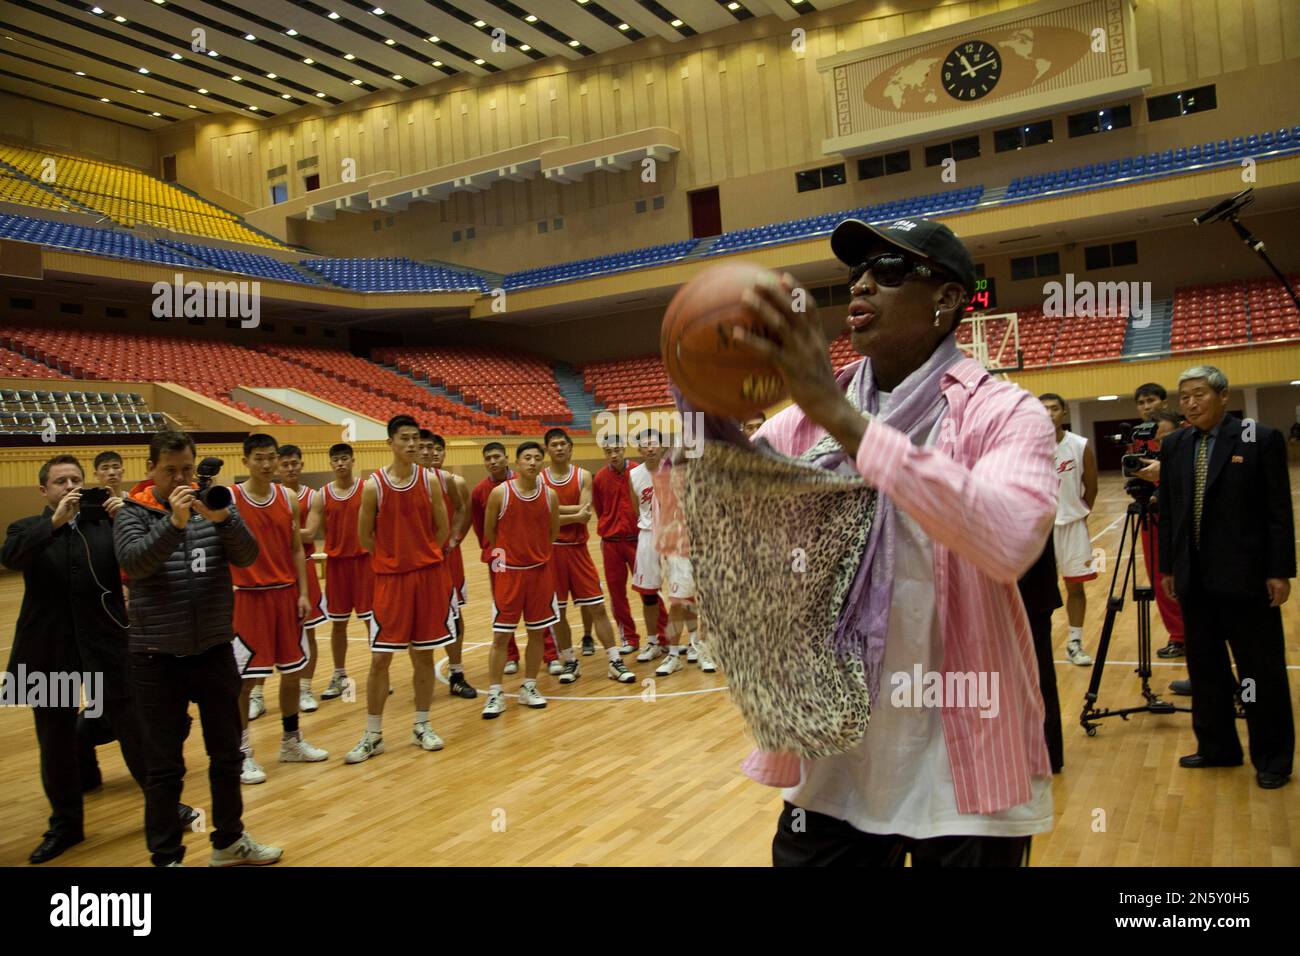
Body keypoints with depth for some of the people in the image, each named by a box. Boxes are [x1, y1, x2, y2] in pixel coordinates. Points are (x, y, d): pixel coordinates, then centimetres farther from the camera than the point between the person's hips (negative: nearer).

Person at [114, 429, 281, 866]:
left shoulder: (215, 504, 3)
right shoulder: (133, 513, -3)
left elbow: (247, 556, -8)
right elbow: (133, 563, -20)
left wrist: (222, 519, -25)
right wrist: (174, 523, -32)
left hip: (214, 650, 3)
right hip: (157, 657, -3)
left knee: (227, 755, 14)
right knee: (164, 766, 6)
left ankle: (230, 840, 31)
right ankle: (166, 855, 21)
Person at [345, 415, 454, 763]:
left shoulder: (430, 480, -1)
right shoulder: (374, 486, -6)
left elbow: (443, 530, 5)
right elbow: (365, 536, 2)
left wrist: (420, 555, 6)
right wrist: (394, 556, 6)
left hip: (430, 575, 2)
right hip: (390, 578, -2)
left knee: (424, 654, 9)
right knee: (380, 657, 0)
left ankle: (422, 726, 23)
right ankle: (373, 735, 12)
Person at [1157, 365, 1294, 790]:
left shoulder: (1262, 439, -6)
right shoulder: (1173, 445, 7)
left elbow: (1279, 511, -6)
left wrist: (1280, 571, -10)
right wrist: (1167, 566, 9)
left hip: (1245, 577, -5)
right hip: (1194, 578, 5)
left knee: (1262, 671, 5)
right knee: (1204, 667, 13)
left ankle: (1272, 758, 19)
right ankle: (1217, 747, 27)